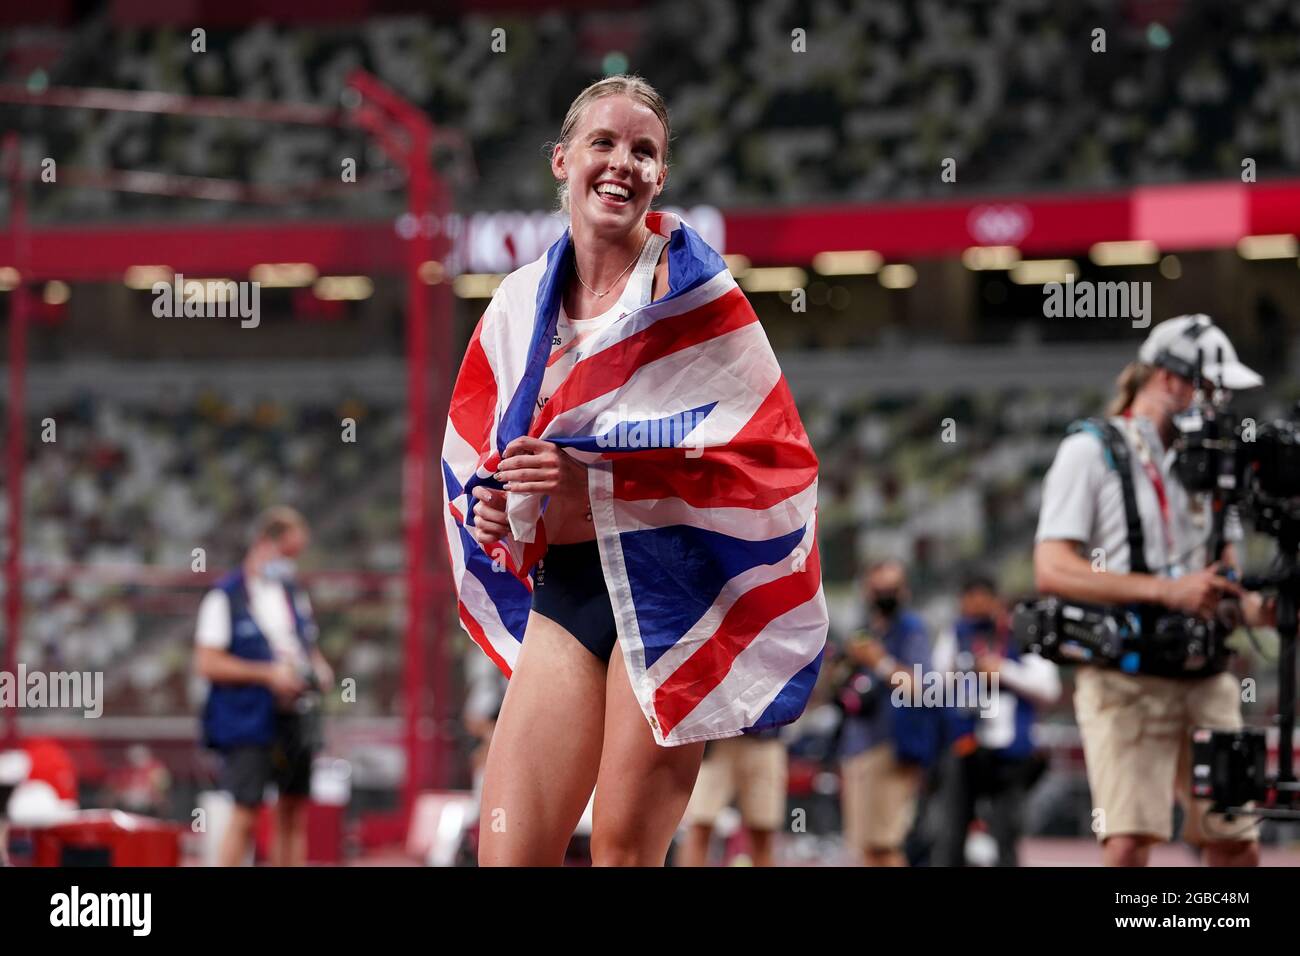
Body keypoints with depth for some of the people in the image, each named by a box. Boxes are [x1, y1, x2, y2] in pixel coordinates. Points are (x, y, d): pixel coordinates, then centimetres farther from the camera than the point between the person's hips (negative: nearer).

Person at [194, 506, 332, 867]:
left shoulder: (295, 596, 16)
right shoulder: (225, 597, -5)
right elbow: (207, 663, -11)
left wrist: (319, 669, 2)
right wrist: (268, 675, -17)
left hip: (297, 720, 7)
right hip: (248, 722, -7)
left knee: (294, 813, 8)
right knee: (245, 814, -11)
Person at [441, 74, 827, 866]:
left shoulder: (696, 292, -5)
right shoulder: (522, 303, 10)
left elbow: (771, 457, -11)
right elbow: (474, 454, 21)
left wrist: (597, 484, -17)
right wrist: (491, 510, -3)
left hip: (668, 587, -5)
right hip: (561, 593, 5)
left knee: (625, 852, -4)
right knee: (507, 856, -2)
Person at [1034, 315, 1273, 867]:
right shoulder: (1090, 453, 0)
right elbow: (1052, 571, -11)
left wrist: (1257, 606, -1)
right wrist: (1168, 591, -18)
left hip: (1206, 677, 6)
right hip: (1125, 675, -6)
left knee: (1236, 844, 3)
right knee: (1129, 841, -16)